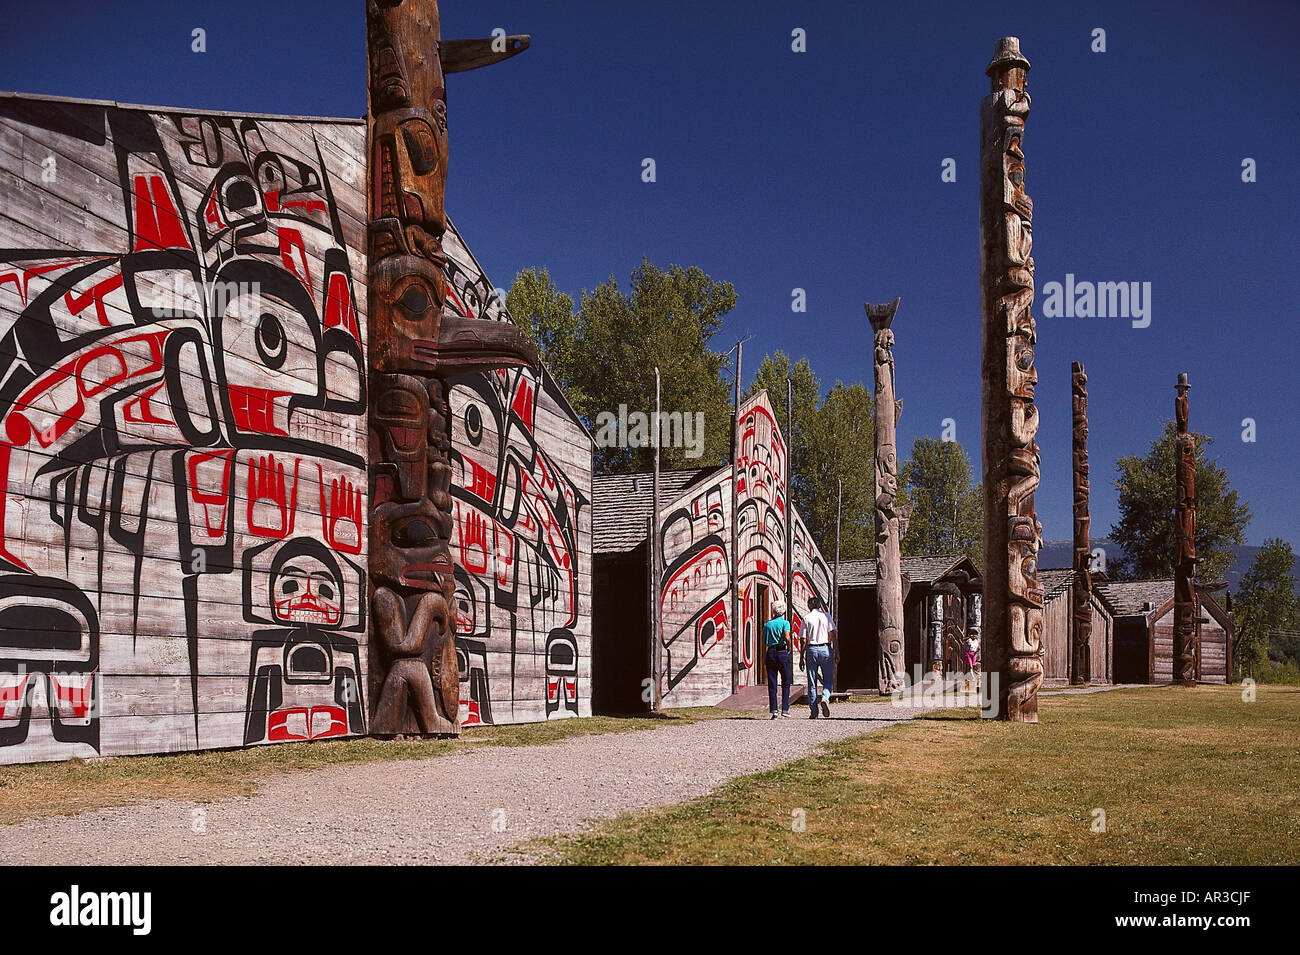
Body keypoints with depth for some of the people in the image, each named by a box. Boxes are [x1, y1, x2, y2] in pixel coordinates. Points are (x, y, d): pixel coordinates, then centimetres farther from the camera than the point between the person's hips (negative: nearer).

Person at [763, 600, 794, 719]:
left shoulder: (767, 624, 8)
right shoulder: (785, 622, -3)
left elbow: (764, 641, 6)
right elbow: (787, 637, -17)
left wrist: (764, 656, 13)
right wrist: (789, 649, -1)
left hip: (770, 653, 3)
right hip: (782, 652, -3)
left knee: (772, 684, 4)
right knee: (786, 682, 8)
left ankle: (773, 710, 0)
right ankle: (785, 709, 1)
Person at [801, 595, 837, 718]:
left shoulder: (806, 618, 2)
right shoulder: (826, 616, 3)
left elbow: (804, 640, -2)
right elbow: (833, 635, -4)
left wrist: (802, 657, 3)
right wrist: (837, 652, -1)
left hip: (811, 649, 0)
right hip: (826, 649, 0)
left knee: (812, 682, 6)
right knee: (828, 680, 9)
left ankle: (813, 712, 5)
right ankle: (825, 698, -20)